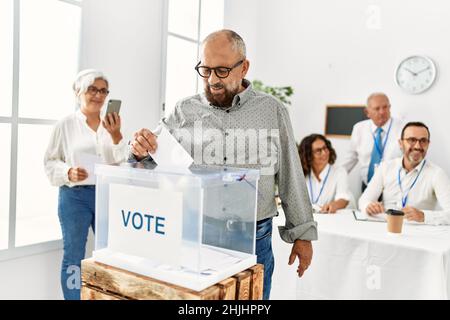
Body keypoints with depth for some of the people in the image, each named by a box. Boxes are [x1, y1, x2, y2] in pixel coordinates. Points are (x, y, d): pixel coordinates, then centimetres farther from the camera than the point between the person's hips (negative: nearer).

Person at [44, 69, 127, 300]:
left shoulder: (111, 125, 6)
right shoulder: (65, 125, -1)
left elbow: (122, 161, -1)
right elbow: (50, 161, 3)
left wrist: (116, 134, -17)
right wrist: (68, 173, -16)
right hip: (75, 196, -3)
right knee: (74, 256, 4)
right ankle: (72, 297, 19)